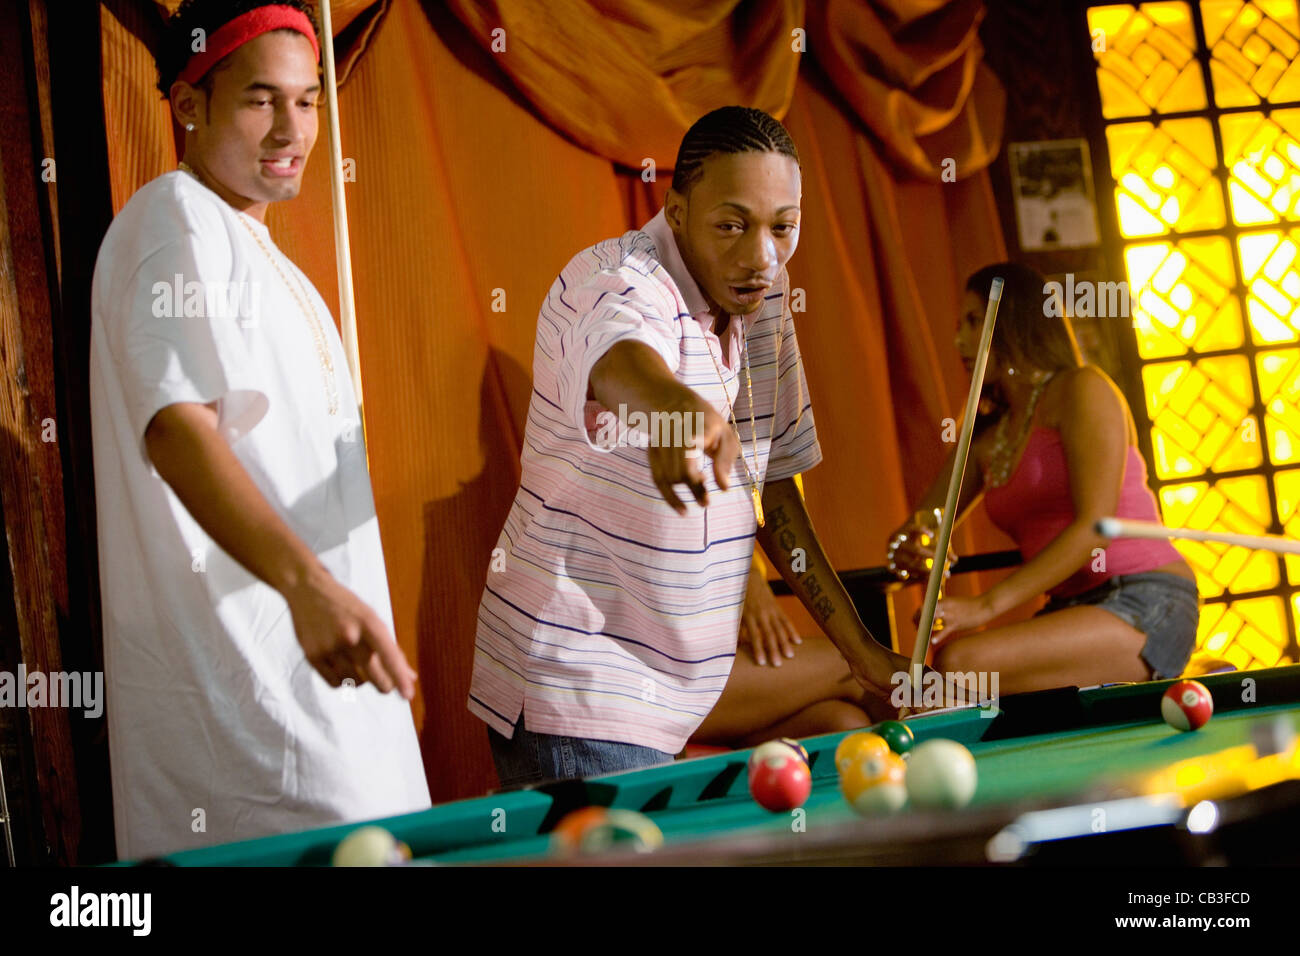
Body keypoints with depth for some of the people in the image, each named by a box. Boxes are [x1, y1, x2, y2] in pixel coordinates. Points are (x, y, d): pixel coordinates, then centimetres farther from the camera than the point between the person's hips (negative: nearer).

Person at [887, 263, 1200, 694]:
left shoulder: (1082, 389, -3)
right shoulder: (986, 436, 19)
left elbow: (1094, 526, -14)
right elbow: (917, 531, 18)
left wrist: (987, 605, -21)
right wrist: (908, 549, -10)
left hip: (1145, 608, -8)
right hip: (1070, 610, 8)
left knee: (961, 662, -28)